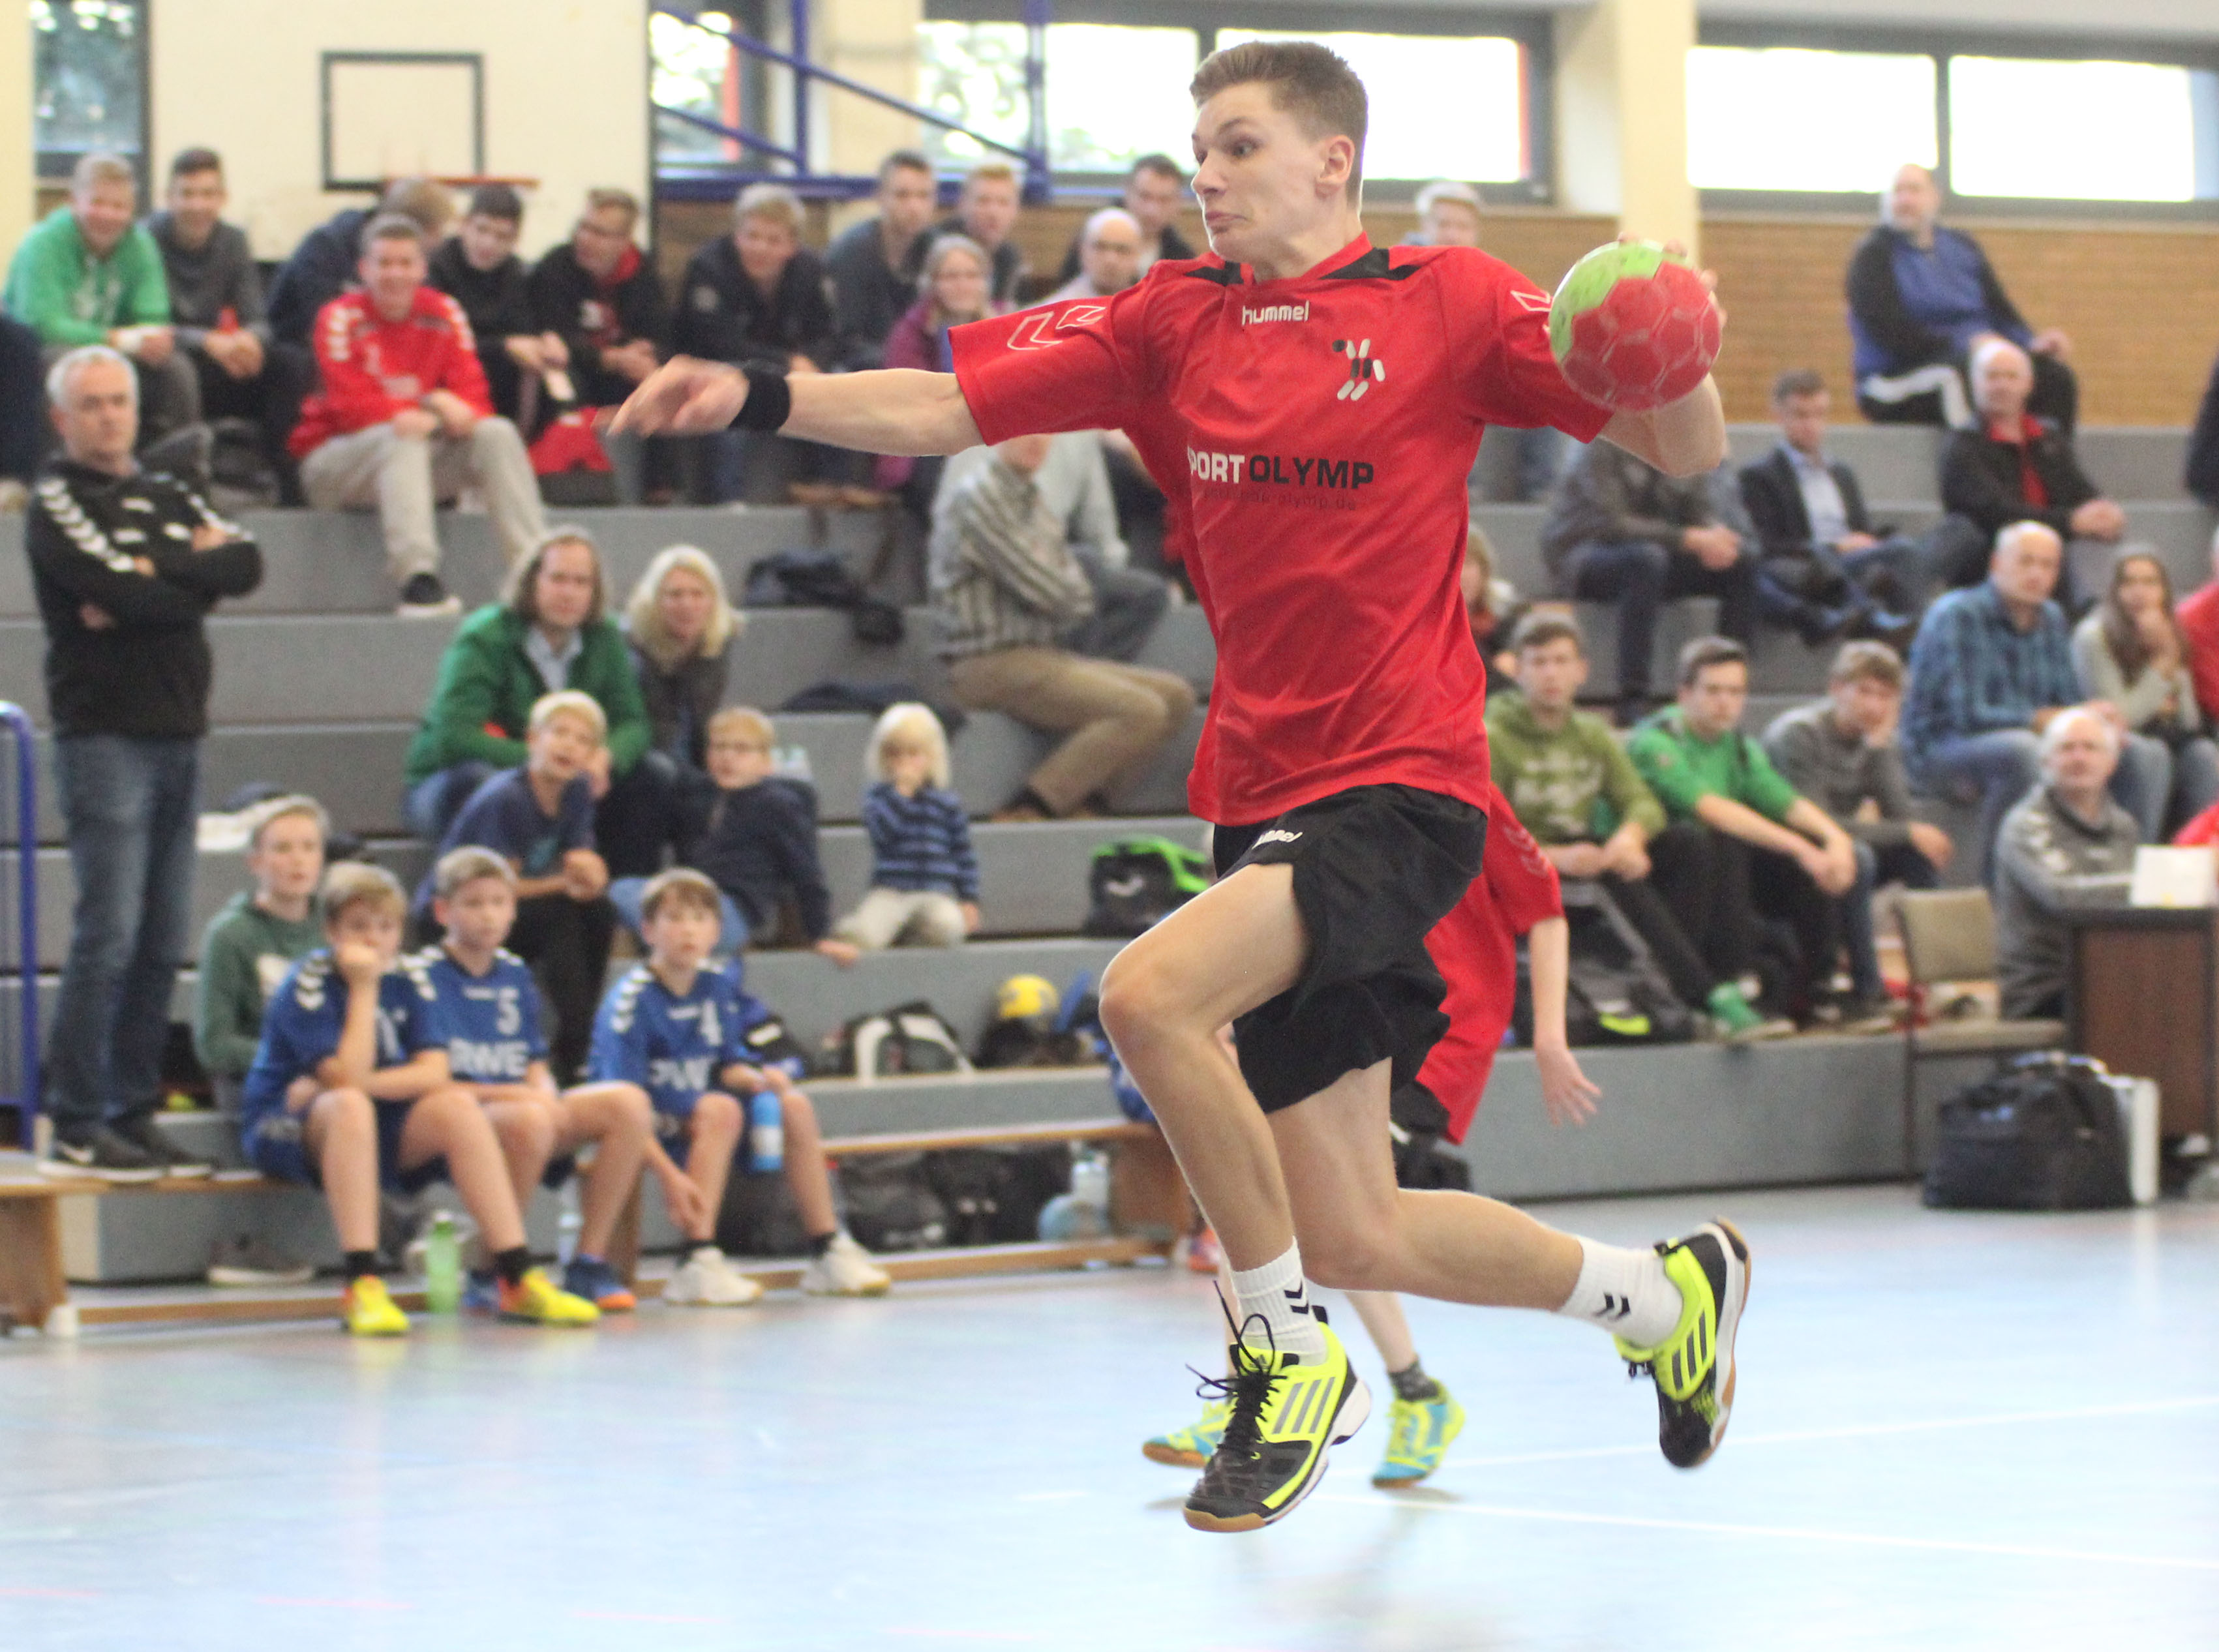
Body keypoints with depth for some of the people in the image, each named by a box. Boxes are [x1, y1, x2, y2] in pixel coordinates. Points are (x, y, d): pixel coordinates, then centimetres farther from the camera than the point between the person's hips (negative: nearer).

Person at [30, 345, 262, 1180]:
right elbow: (119, 589, -17)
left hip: (178, 736, 7)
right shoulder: (56, 503, -2)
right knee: (108, 938, -10)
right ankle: (77, 1131, -7)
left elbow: (245, 564, 1)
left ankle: (134, 1117, 13)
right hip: (104, 735, -7)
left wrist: (155, 578, -11)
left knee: (163, 945, 7)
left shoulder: (168, 497, 17)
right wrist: (196, 573, -3)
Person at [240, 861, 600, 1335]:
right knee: (350, 1106, -37)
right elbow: (348, 1077, -25)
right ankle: (362, 1286, -43)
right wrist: (364, 988, -24)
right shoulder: (307, 985, -16)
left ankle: (518, 1279, -20)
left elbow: (435, 1073, -10)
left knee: (458, 1107, -19)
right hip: (285, 1128, -5)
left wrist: (359, 1082, -22)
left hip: (378, 1134, 5)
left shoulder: (409, 979, 1)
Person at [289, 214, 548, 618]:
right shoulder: (341, 318, -8)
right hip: (333, 461, -5)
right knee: (403, 440, -35)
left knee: (497, 434, -16)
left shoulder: (444, 313, 4)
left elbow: (471, 391, -2)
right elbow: (351, 405, -18)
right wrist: (429, 407, -34)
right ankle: (417, 581, -49)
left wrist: (451, 405, -28)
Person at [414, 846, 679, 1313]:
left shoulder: (515, 977, 17)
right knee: (528, 1117, -39)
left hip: (522, 1103, 7)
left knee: (628, 1103, -16)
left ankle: (589, 1263, -10)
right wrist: (502, 1092, -19)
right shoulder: (424, 977, -4)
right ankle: (489, 1275, -24)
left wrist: (544, 1094, -8)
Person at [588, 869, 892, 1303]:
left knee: (795, 1106, -5)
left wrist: (756, 1079, -13)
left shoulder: (719, 989, 1)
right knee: (720, 1110, -32)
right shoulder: (632, 1002, -21)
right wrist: (671, 1178, -32)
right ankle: (697, 1264, -38)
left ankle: (828, 1252, 2)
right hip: (651, 1125, -7)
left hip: (701, 1112, 7)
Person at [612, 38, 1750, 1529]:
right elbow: (945, 409, 4)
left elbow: (1690, 452, -5)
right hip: (1265, 791, 6)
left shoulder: (1448, 303, -3)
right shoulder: (1173, 325, 10)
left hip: (1401, 789, -6)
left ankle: (1291, 1358, -12)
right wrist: (759, 400, -11)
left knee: (1152, 995, -30)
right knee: (1354, 1241, 8)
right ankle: (1667, 1295, 34)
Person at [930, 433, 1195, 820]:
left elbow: (1079, 596, 13)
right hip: (994, 665, -10)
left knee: (1176, 696, 5)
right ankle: (1028, 811, -18)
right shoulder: (978, 497, -13)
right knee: (1142, 712, -22)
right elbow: (1054, 596, -16)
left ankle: (1084, 796, 2)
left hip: (1040, 654, 10)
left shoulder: (1030, 498, 17)